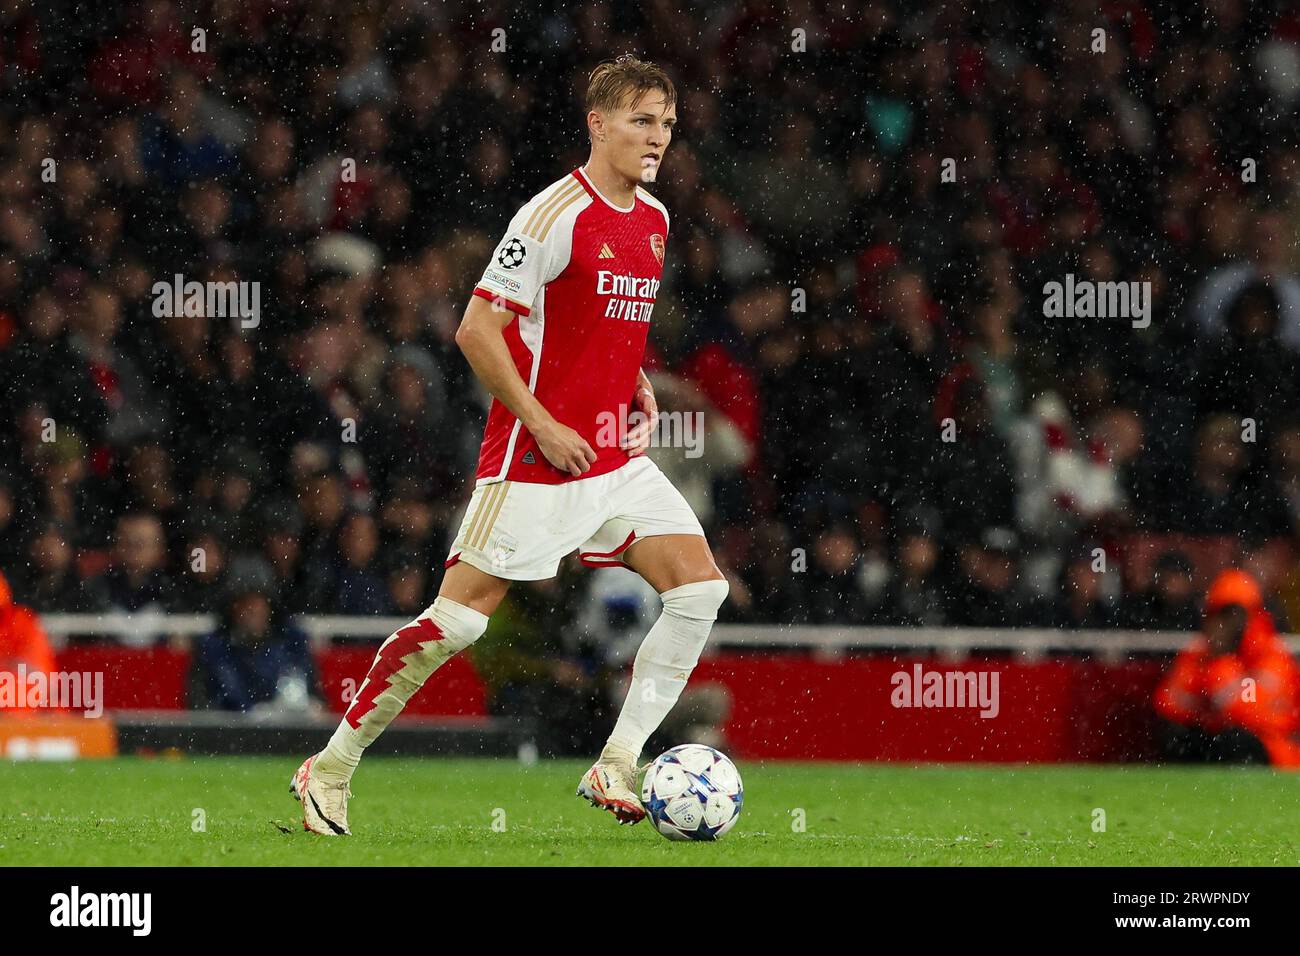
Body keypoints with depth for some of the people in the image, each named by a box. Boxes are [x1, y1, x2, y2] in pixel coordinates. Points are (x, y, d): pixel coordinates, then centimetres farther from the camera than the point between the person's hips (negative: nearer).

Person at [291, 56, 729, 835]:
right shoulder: (557, 213, -13)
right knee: (460, 617, -8)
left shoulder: (653, 220, 12)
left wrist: (636, 385, 11)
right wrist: (542, 425, -17)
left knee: (702, 588, -6)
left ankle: (616, 769, -2)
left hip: (616, 456, 7)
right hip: (535, 453, -7)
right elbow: (477, 330, -15)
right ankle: (331, 770, 5)